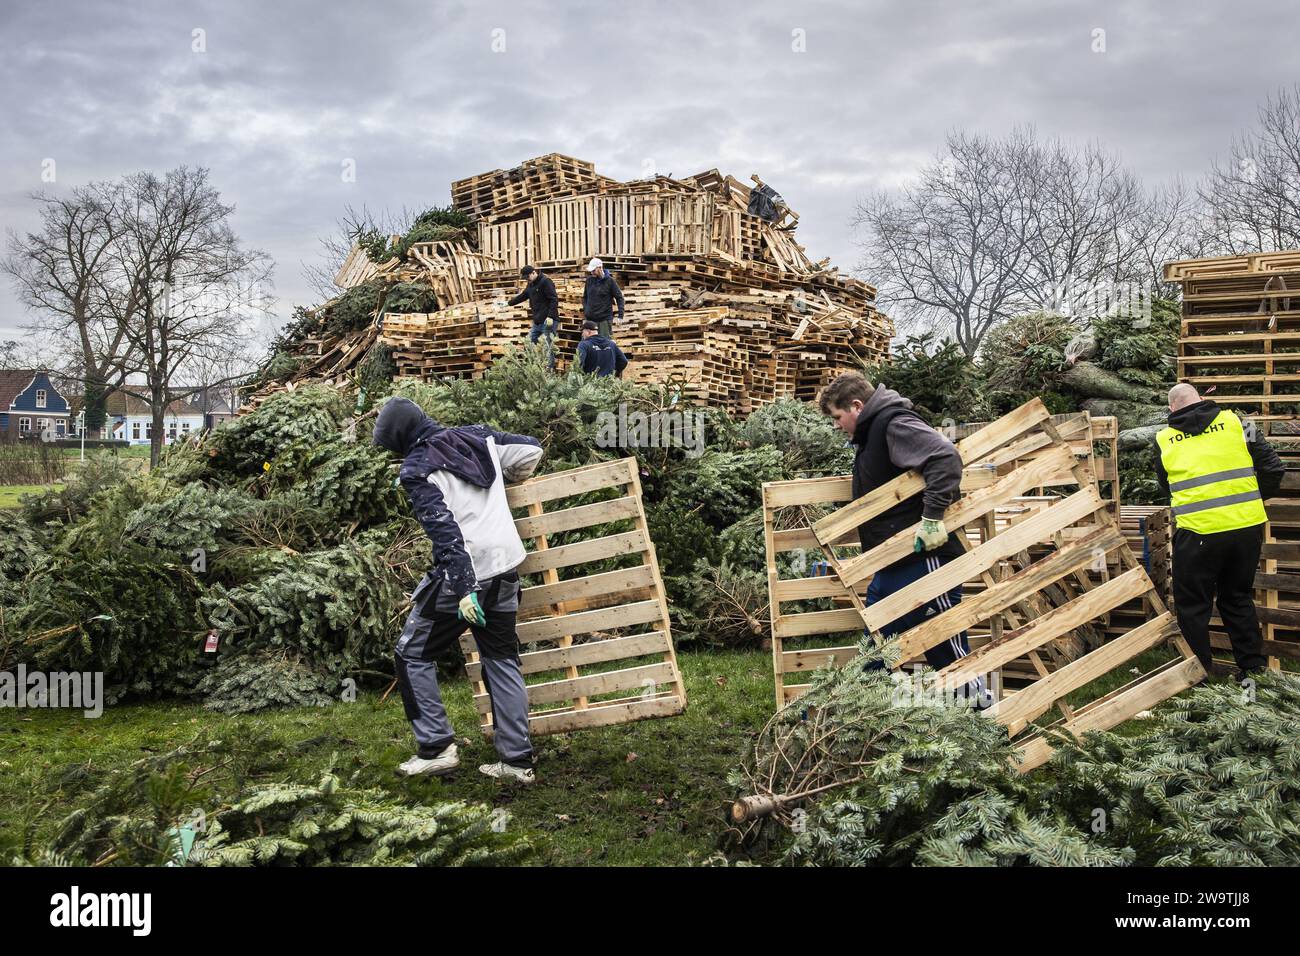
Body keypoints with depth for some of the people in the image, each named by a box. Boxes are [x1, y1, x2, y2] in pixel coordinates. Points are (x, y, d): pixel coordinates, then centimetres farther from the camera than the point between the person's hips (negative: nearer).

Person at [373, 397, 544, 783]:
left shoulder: (416, 468, -9)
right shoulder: (479, 437, 9)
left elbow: (443, 529, -17)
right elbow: (531, 450, 16)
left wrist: (463, 590, -21)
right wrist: (502, 482, 33)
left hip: (464, 574, -7)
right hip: (506, 568, 7)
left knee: (413, 654, 11)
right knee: (502, 660, 14)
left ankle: (437, 748, 9)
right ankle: (517, 760, 15)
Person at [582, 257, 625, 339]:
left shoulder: (609, 280, -4)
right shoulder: (589, 280, 6)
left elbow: (619, 298, -1)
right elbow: (584, 297, 18)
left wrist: (620, 316, -8)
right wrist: (585, 310, 4)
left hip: (605, 318, -4)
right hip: (590, 318, 4)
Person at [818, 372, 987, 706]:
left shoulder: (895, 424, -13)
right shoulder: (869, 437, 18)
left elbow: (946, 456, -27)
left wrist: (932, 516, -28)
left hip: (923, 560, -10)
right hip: (890, 568, 10)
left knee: (949, 652, -1)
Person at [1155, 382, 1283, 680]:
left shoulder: (1164, 440, 5)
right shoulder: (1234, 421, 6)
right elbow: (1273, 467, 6)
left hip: (1198, 531, -3)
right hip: (1246, 525, 3)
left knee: (1192, 607, 10)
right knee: (1238, 599, 20)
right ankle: (1254, 670, 25)